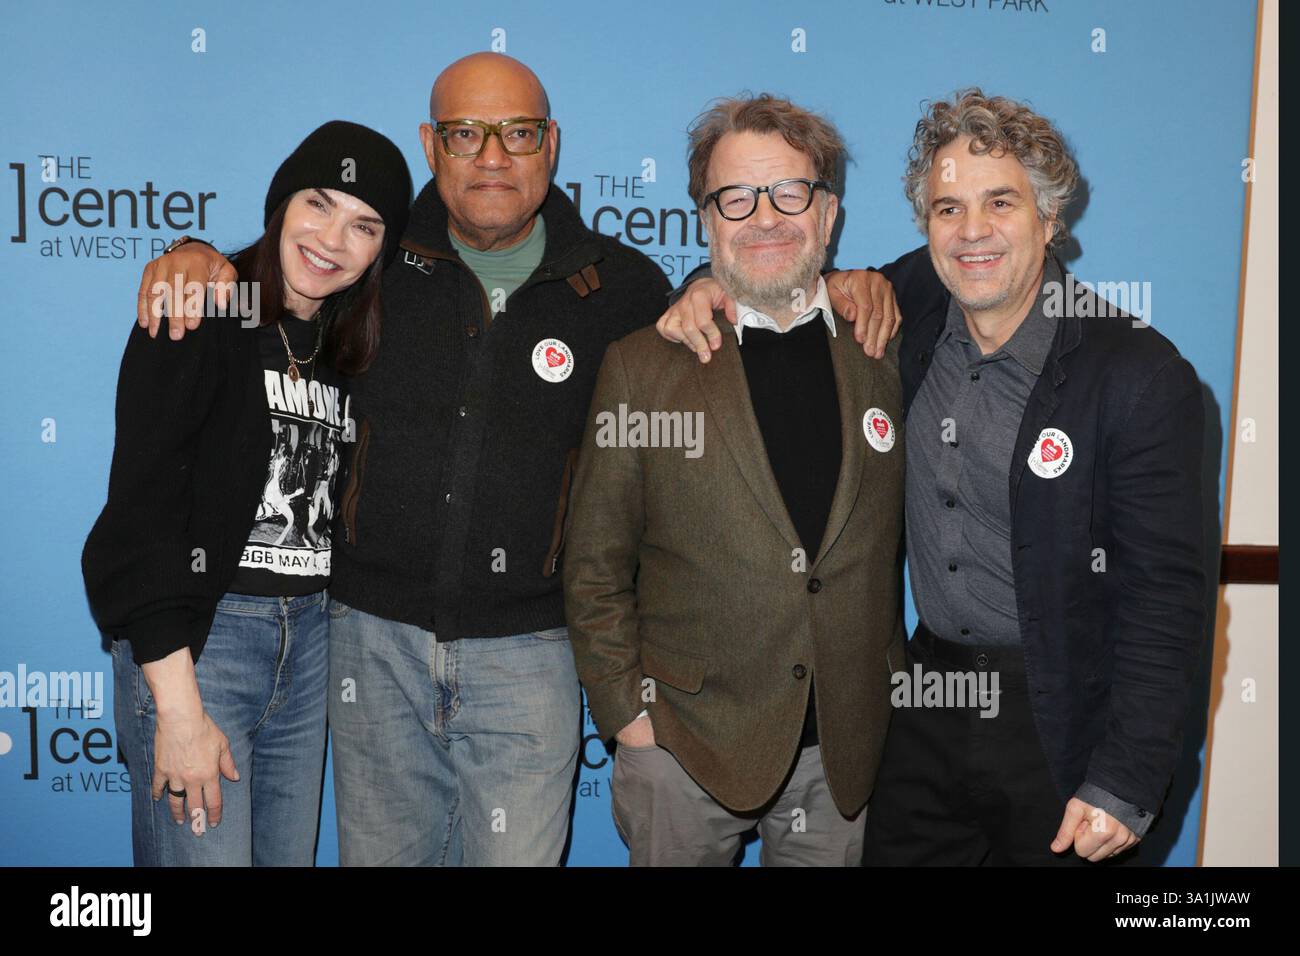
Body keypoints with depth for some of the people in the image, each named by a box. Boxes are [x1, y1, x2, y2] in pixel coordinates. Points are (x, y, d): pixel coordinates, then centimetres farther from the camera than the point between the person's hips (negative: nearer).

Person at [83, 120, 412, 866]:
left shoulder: (351, 346, 10)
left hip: (312, 638, 6)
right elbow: (142, 509, -15)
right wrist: (177, 705, -18)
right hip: (194, 636, -6)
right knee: (206, 852, -4)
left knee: (291, 855, 13)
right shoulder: (201, 315, -9)